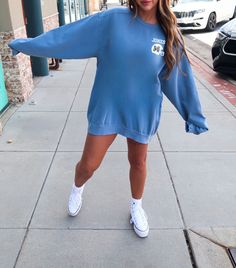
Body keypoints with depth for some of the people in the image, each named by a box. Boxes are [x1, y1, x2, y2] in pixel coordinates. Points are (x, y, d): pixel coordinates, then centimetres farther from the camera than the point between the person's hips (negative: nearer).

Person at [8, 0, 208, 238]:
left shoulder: (169, 35, -3)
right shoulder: (113, 20, -10)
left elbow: (180, 78, 4)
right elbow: (67, 35, -6)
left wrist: (194, 116, 9)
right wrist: (26, 45, -1)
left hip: (142, 112, 2)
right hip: (107, 108, -1)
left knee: (138, 162, 15)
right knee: (89, 164, 5)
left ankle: (136, 206, 43)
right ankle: (77, 188, 42)